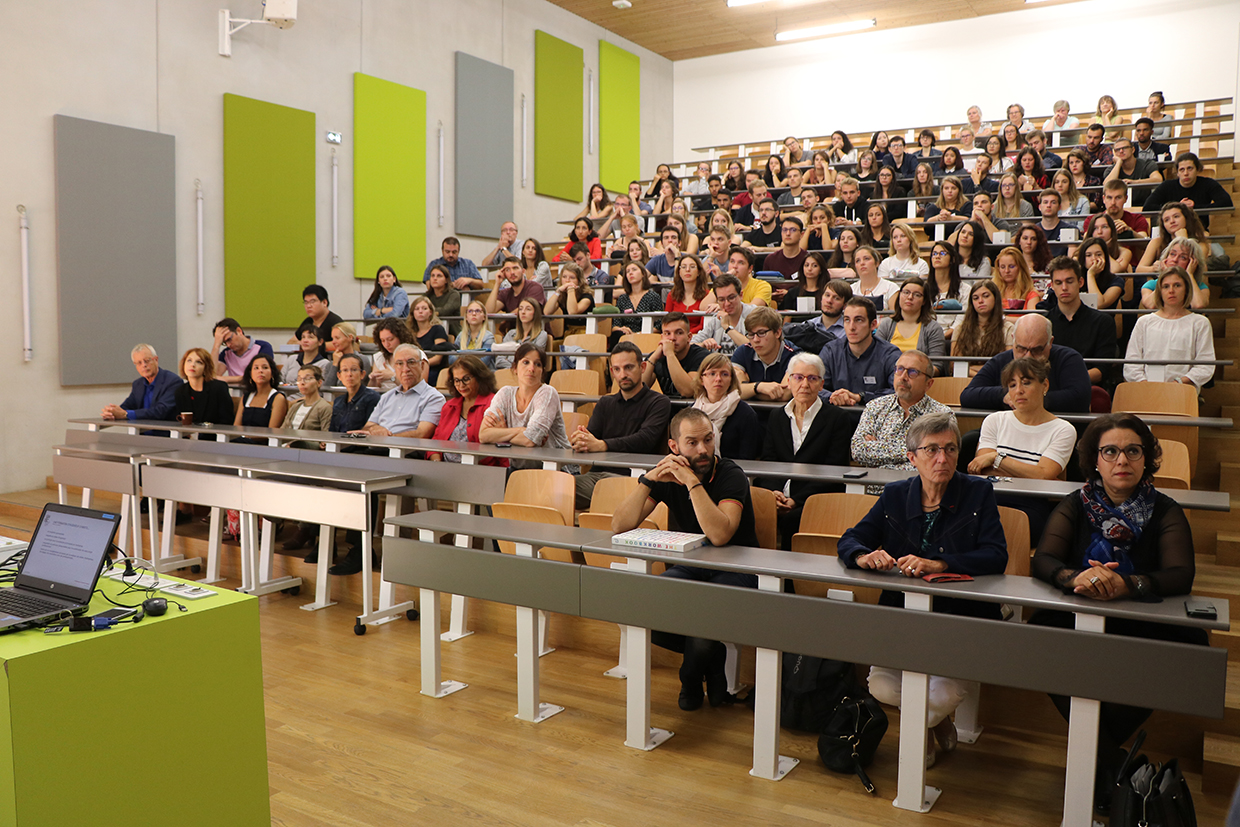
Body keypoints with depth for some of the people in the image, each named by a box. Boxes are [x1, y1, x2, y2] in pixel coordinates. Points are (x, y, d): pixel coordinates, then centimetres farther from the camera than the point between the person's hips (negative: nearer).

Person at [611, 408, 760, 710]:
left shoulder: (731, 475, -17)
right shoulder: (666, 475, -3)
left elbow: (719, 535, -35)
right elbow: (620, 526, -11)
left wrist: (692, 481, -33)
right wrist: (648, 479, -23)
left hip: (735, 571, -4)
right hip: (688, 567, 4)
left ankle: (691, 679, 4)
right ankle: (712, 659, 3)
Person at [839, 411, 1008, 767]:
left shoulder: (978, 493, 0)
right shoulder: (895, 495, 8)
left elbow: (996, 556, -12)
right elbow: (850, 540, 5)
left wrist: (937, 564, -27)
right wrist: (865, 555, -21)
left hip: (963, 621, -2)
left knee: (945, 693, -24)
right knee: (882, 687, -19)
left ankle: (921, 726, 16)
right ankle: (937, 718, 16)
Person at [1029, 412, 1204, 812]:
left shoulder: (1165, 511, 5)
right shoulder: (1075, 505, 7)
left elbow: (1182, 576, -10)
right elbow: (1042, 561, -5)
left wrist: (1126, 584, -31)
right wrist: (1076, 577, -29)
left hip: (1142, 627, 0)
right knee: (1039, 632, -31)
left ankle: (1099, 756, -13)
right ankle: (1114, 764, -15)